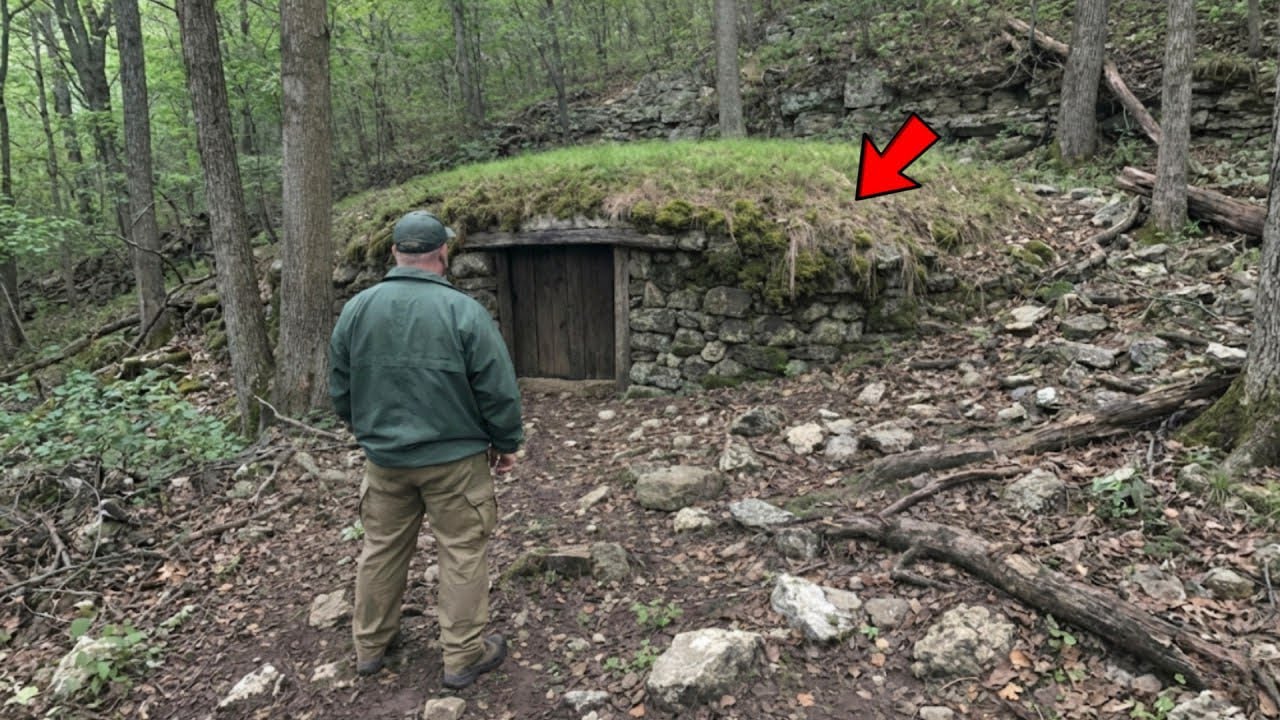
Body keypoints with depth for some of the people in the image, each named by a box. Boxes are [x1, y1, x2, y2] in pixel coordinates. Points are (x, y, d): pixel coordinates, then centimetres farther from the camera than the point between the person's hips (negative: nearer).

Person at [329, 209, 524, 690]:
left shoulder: (356, 310, -2)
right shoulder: (464, 311, -16)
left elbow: (340, 390, 7)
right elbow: (498, 390, -13)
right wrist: (507, 443, 2)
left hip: (384, 457, 5)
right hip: (456, 458, -4)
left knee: (382, 549, 19)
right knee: (462, 554, 8)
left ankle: (370, 644, 34)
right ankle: (463, 656, 18)